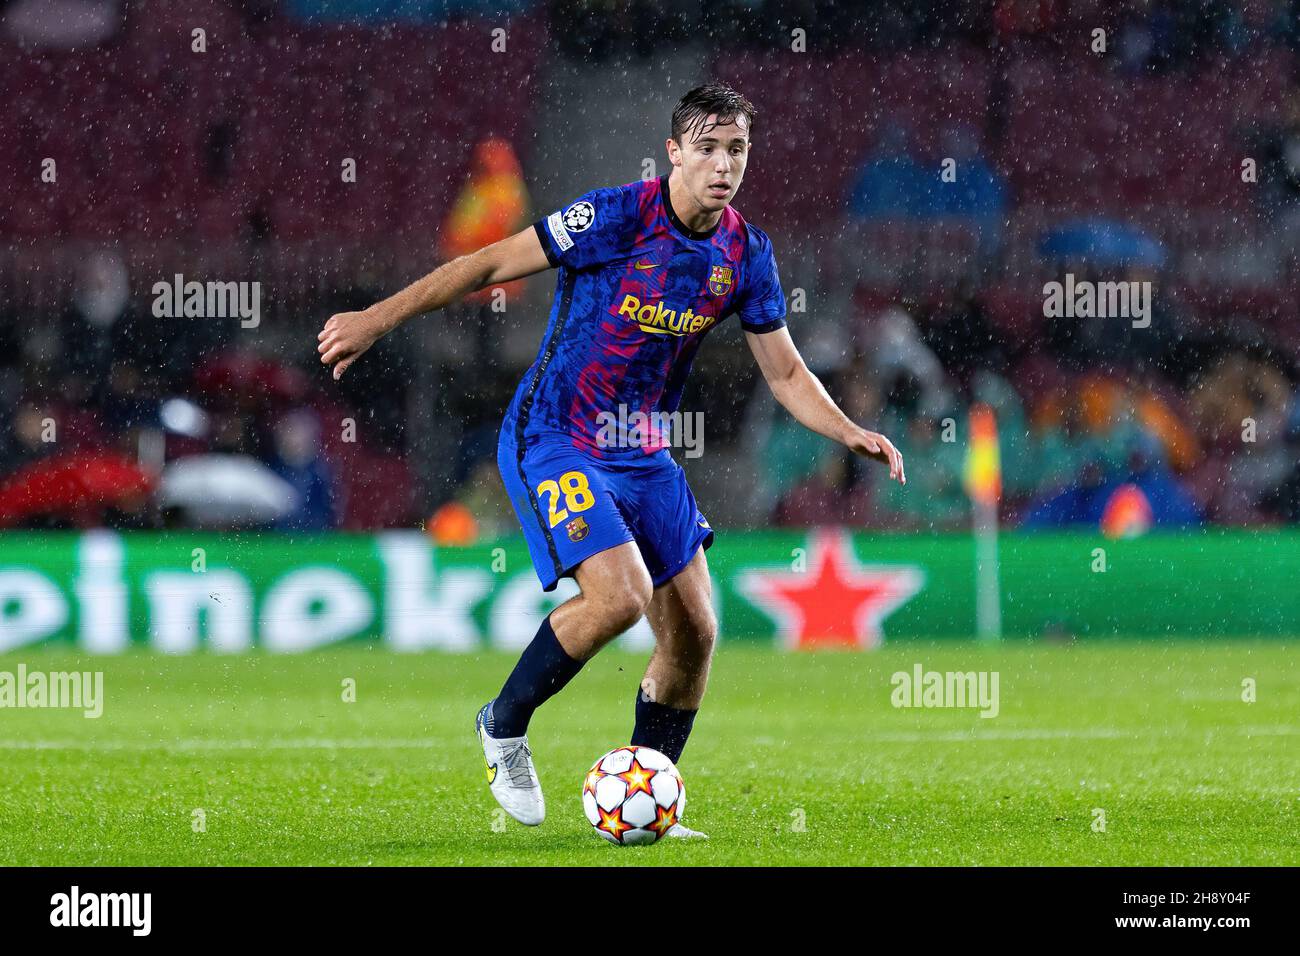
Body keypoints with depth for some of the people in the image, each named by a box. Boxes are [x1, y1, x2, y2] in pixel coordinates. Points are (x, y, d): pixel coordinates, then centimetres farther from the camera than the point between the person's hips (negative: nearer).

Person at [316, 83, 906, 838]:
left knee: (694, 629, 0)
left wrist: (849, 432, -9)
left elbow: (786, 372, 8)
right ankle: (504, 724, 1)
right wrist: (378, 319, -15)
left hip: (642, 452, 7)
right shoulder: (617, 217, -19)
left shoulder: (746, 252, 0)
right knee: (620, 594, -25)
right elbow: (489, 264, -14)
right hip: (553, 438, -7)